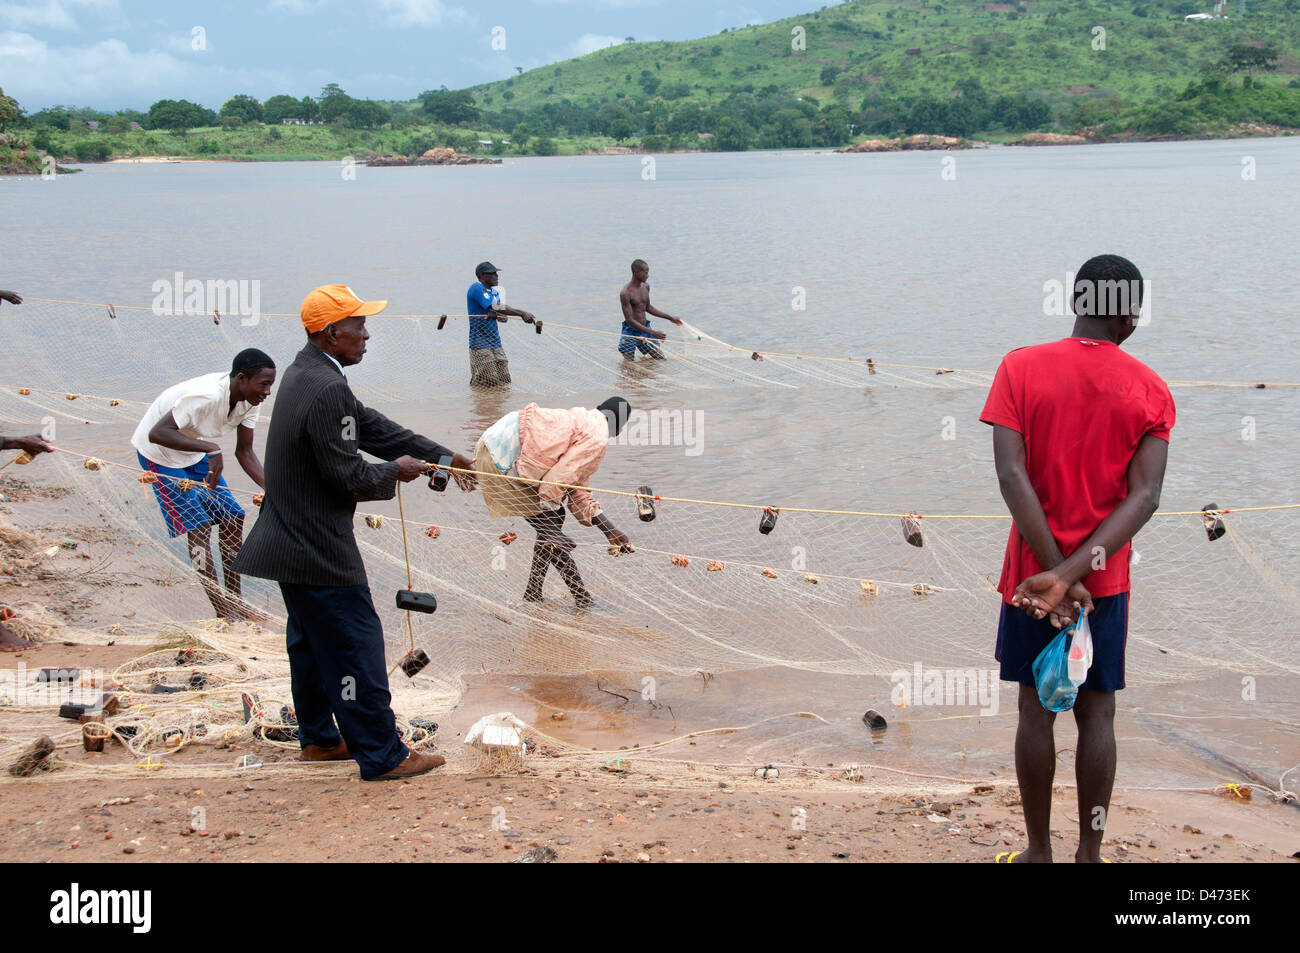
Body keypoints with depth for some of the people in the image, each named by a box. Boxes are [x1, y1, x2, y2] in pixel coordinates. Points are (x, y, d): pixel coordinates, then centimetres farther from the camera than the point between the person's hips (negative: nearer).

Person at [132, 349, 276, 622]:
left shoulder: (250, 400, -13)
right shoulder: (206, 396, -38)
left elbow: (244, 451, -5)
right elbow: (157, 433, -45)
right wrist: (210, 449, -54)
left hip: (196, 452, 8)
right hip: (160, 453, -8)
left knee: (232, 516, 0)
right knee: (198, 525, -12)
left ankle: (235, 600, 10)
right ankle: (222, 609, -5)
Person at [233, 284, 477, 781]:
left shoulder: (304, 372, 9)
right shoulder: (327, 390, -25)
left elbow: (370, 426, 12)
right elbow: (349, 477, -23)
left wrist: (441, 456, 11)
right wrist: (395, 470, -4)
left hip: (291, 542, 11)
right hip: (320, 550, -11)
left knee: (312, 642, 21)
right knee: (356, 646, -2)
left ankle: (318, 738, 34)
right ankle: (382, 755, 7)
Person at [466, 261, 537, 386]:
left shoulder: (494, 292, 16)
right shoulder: (476, 289, -11)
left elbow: (503, 317, 6)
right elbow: (497, 308, -20)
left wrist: (495, 314, -18)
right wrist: (522, 314, -22)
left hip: (495, 342, 8)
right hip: (480, 342, -8)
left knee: (504, 381, 3)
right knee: (489, 382, -11)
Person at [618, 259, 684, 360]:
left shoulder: (646, 286, 3)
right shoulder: (625, 293, -21)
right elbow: (630, 320, -23)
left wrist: (670, 318, 20)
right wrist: (653, 333, -27)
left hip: (645, 329, 6)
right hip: (631, 332, -6)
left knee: (661, 359, 3)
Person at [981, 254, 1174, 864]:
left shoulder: (1021, 368, -7)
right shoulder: (1150, 390, -3)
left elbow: (1012, 475, -17)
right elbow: (1144, 497, -13)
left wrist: (1055, 570, -17)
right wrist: (1074, 572, -20)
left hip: (1032, 571, -1)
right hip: (1107, 580, 1)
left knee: (1036, 711, 9)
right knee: (1096, 715, 10)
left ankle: (1038, 853, 19)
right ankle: (1089, 854, 17)